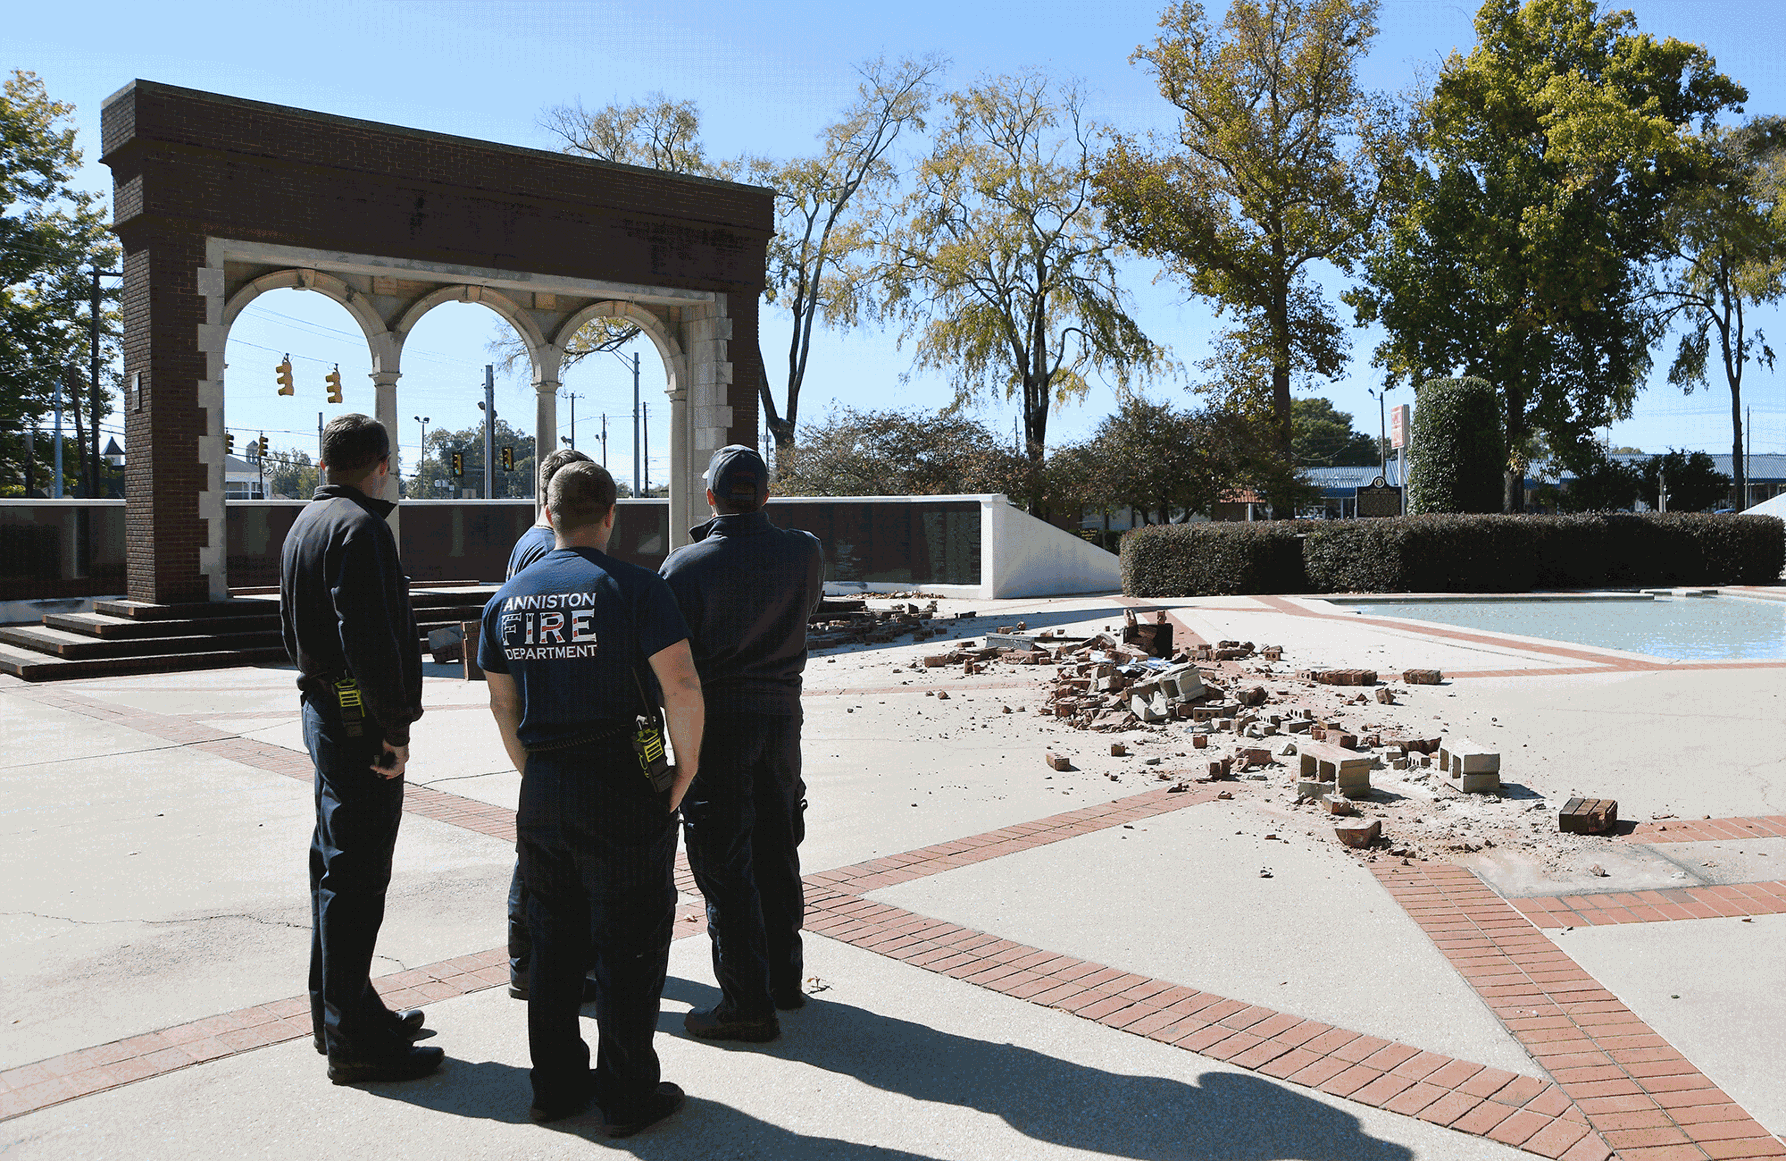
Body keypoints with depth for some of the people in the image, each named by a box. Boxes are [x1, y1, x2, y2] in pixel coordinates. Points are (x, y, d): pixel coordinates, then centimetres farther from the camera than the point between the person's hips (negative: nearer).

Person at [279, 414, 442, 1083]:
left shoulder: (304, 524, 16)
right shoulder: (360, 527, -17)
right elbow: (370, 640, -25)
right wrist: (394, 729, -21)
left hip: (323, 710, 11)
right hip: (361, 723, -11)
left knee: (337, 867, 18)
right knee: (355, 877, -4)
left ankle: (338, 1010, 31)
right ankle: (353, 1040, 3)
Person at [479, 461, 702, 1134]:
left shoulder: (508, 597, 8)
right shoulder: (633, 586, -11)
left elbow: (502, 702, 15)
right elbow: (681, 685, -19)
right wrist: (687, 770, -9)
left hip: (542, 795, 6)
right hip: (622, 792, -5)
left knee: (552, 943, 17)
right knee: (629, 945, 5)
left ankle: (555, 1085, 27)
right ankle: (627, 1097, 14)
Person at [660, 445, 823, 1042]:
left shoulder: (687, 565, -13)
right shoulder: (805, 552, -2)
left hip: (716, 726, -5)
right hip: (782, 717, 5)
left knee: (724, 865, 3)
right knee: (776, 856, 18)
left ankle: (746, 1003, 6)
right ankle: (784, 977, 31)